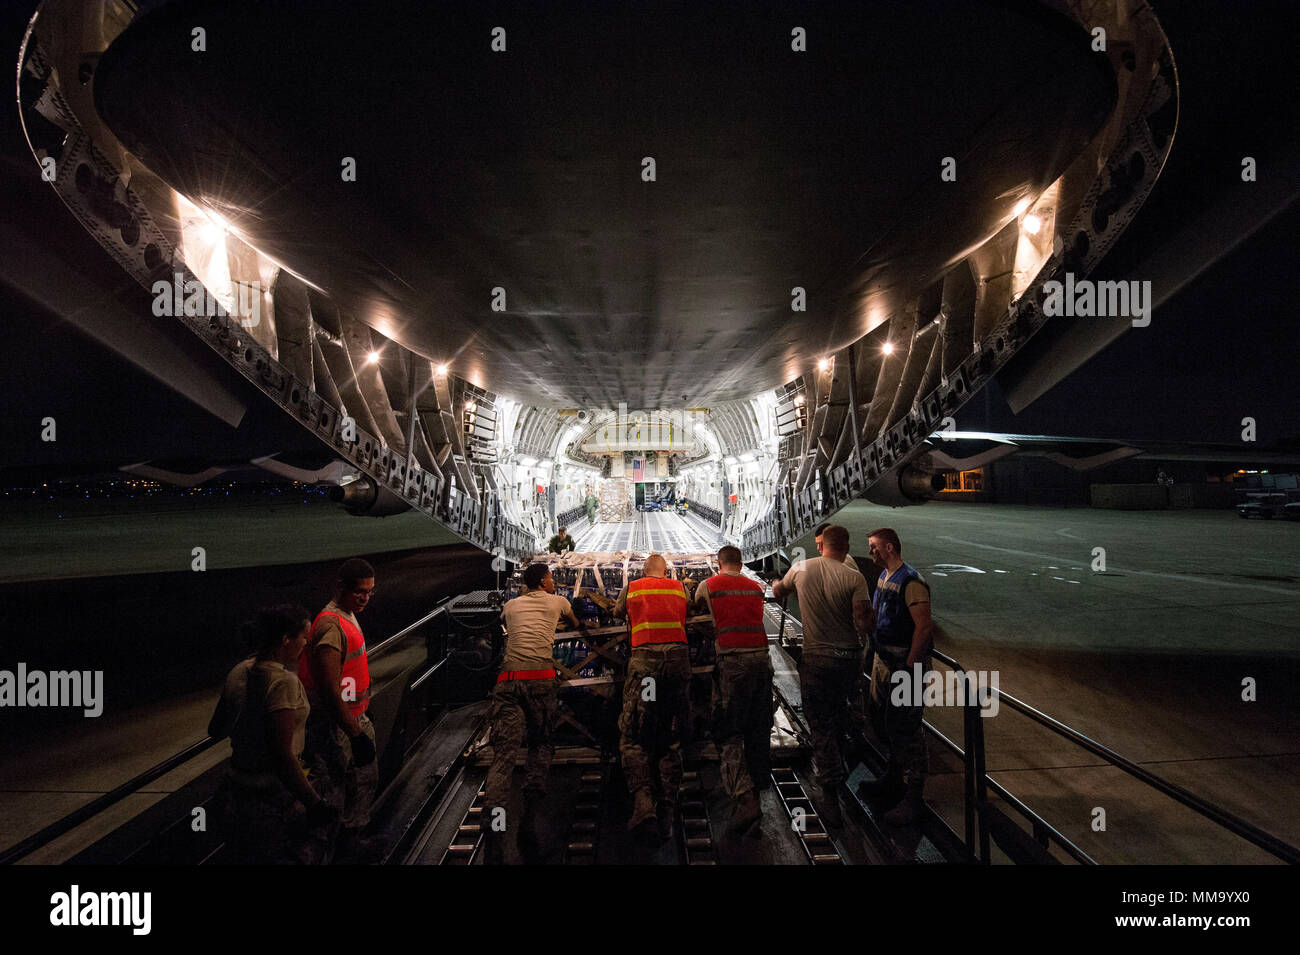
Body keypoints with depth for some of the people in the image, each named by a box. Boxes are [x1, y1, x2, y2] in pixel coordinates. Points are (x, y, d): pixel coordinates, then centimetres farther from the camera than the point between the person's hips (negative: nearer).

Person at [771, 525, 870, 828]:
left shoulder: (801, 569, -4)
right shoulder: (854, 578, -10)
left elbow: (778, 592, 16)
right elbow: (862, 622, -17)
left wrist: (777, 583, 40)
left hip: (816, 659, -1)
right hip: (849, 658, 1)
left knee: (821, 726, 5)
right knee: (840, 715, 26)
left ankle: (831, 797, 4)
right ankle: (838, 771, 41)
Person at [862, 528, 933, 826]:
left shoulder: (911, 581, -18)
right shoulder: (884, 577, 12)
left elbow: (924, 627, -23)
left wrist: (908, 668, -23)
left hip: (905, 662, -10)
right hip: (883, 659, 10)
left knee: (905, 729, -4)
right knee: (883, 721, 19)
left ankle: (912, 799, 6)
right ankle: (894, 781, 35)